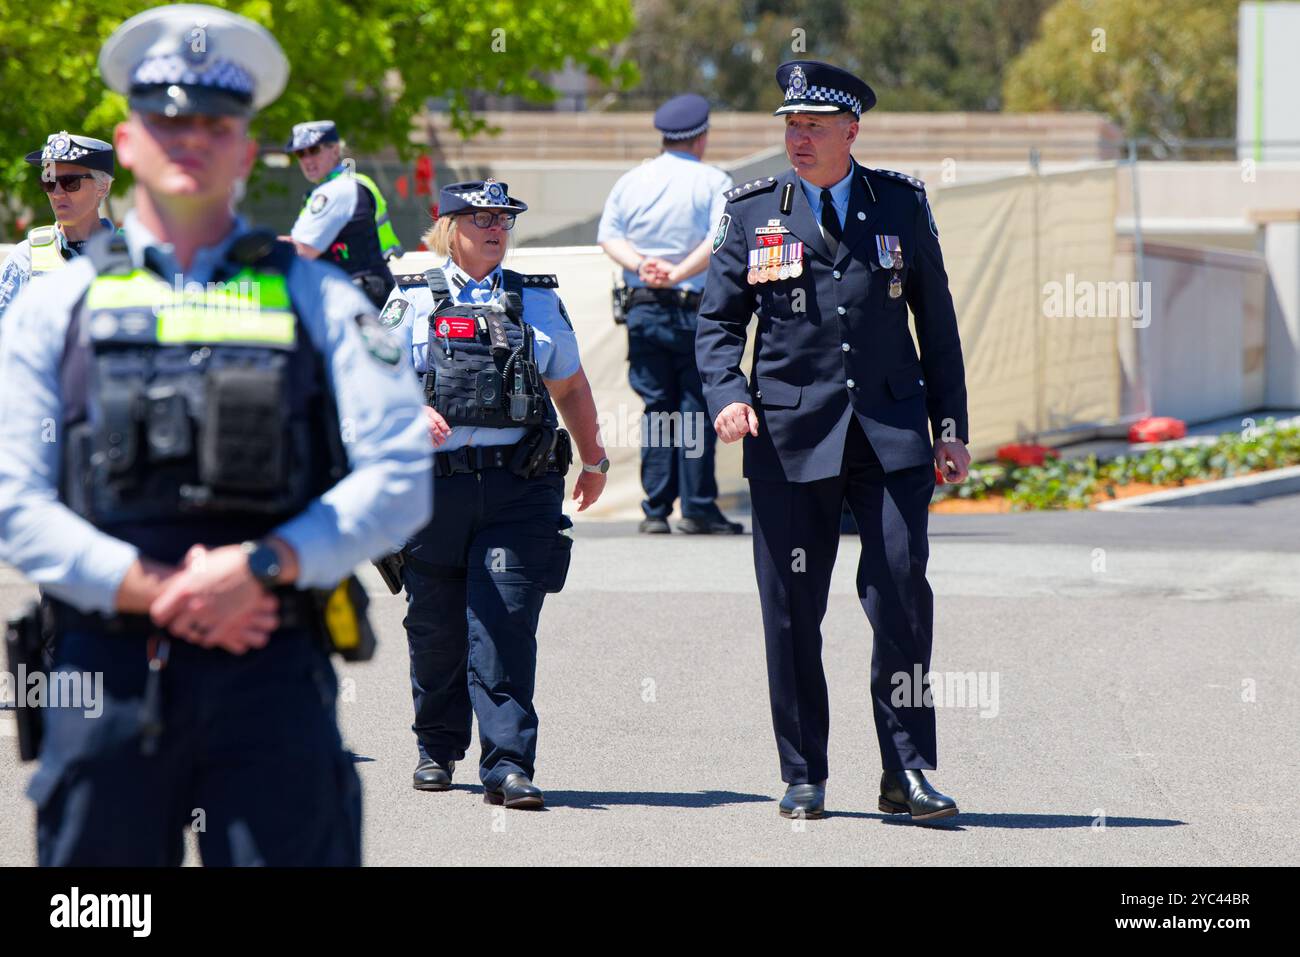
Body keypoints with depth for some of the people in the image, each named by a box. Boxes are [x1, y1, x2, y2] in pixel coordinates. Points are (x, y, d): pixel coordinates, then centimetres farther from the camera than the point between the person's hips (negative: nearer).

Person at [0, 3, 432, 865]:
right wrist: (153, 589, -10)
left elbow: (399, 478, 3)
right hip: (107, 669, 0)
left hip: (274, 672, 0)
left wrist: (262, 566, -11)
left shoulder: (318, 301, 13)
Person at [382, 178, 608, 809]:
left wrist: (594, 459, 27)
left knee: (505, 623, -10)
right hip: (436, 483, 0)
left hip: (520, 487, 0)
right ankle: (438, 747, 28)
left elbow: (571, 387, 25)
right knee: (436, 625, 8)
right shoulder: (412, 301, 7)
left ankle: (506, 764, -13)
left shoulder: (538, 301, 15)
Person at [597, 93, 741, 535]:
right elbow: (720, 239, -16)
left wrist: (641, 264, -10)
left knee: (656, 410, 9)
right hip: (696, 310, -4)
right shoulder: (712, 181, -3)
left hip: (642, 311, 4)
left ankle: (655, 510, 6)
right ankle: (697, 509, -3)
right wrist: (678, 273, -17)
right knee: (697, 409, 0)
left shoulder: (629, 182, 11)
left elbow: (608, 236, 2)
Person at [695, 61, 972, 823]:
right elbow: (718, 321, 8)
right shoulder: (753, 213, 5)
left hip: (891, 433, 0)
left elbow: (936, 320, 12)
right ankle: (804, 777, 12)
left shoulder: (902, 204, 7)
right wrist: (726, 393, -11)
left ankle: (907, 771, 1)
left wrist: (951, 426, 9)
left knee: (903, 598, -7)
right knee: (793, 612, 2)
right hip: (790, 436, 0)